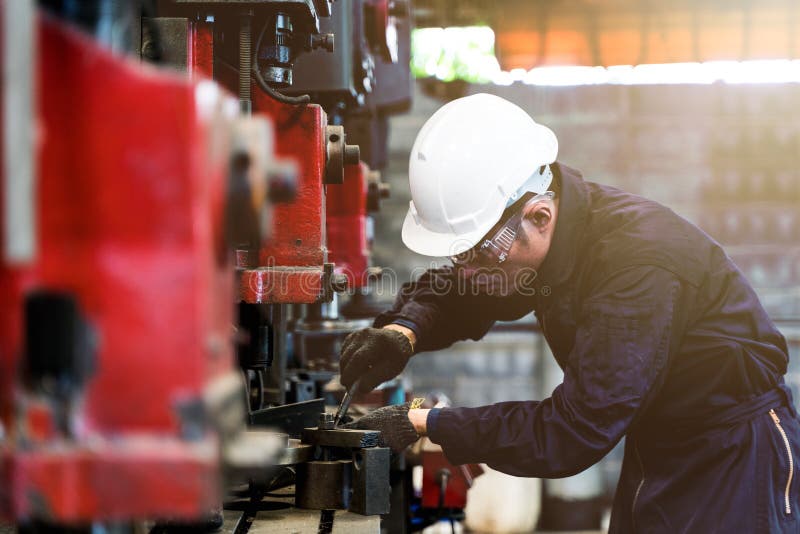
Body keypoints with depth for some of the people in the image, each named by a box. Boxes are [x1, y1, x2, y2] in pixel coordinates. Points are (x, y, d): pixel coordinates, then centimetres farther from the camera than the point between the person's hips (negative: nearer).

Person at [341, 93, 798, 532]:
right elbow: (448, 291, 9)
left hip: (737, 461, -8)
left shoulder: (640, 268, -34)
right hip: (656, 454, 8)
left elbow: (571, 435, -32)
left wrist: (424, 424, -27)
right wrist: (403, 332, -15)